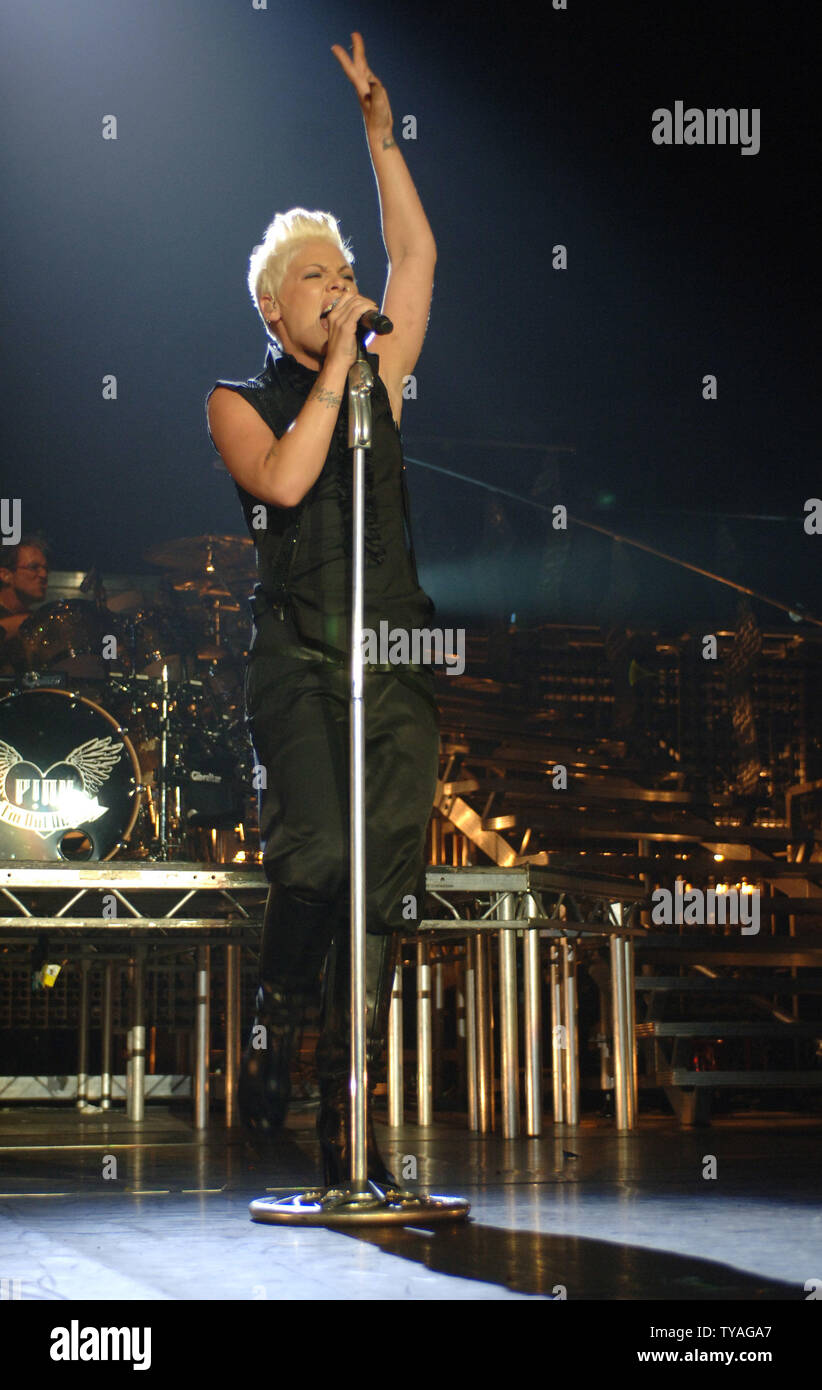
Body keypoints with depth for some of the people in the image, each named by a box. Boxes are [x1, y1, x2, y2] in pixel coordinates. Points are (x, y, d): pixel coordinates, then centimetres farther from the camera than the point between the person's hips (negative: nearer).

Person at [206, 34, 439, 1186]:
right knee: (318, 853, -21)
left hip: (399, 662, 4)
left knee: (386, 884, -2)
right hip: (299, 659, -4)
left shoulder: (382, 379, 19)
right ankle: (273, 1038, 4)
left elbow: (418, 255, 19)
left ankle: (346, 1121, 4)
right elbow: (284, 480, -11)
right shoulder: (241, 400, 9)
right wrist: (334, 368, -6)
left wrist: (381, 136, 17)